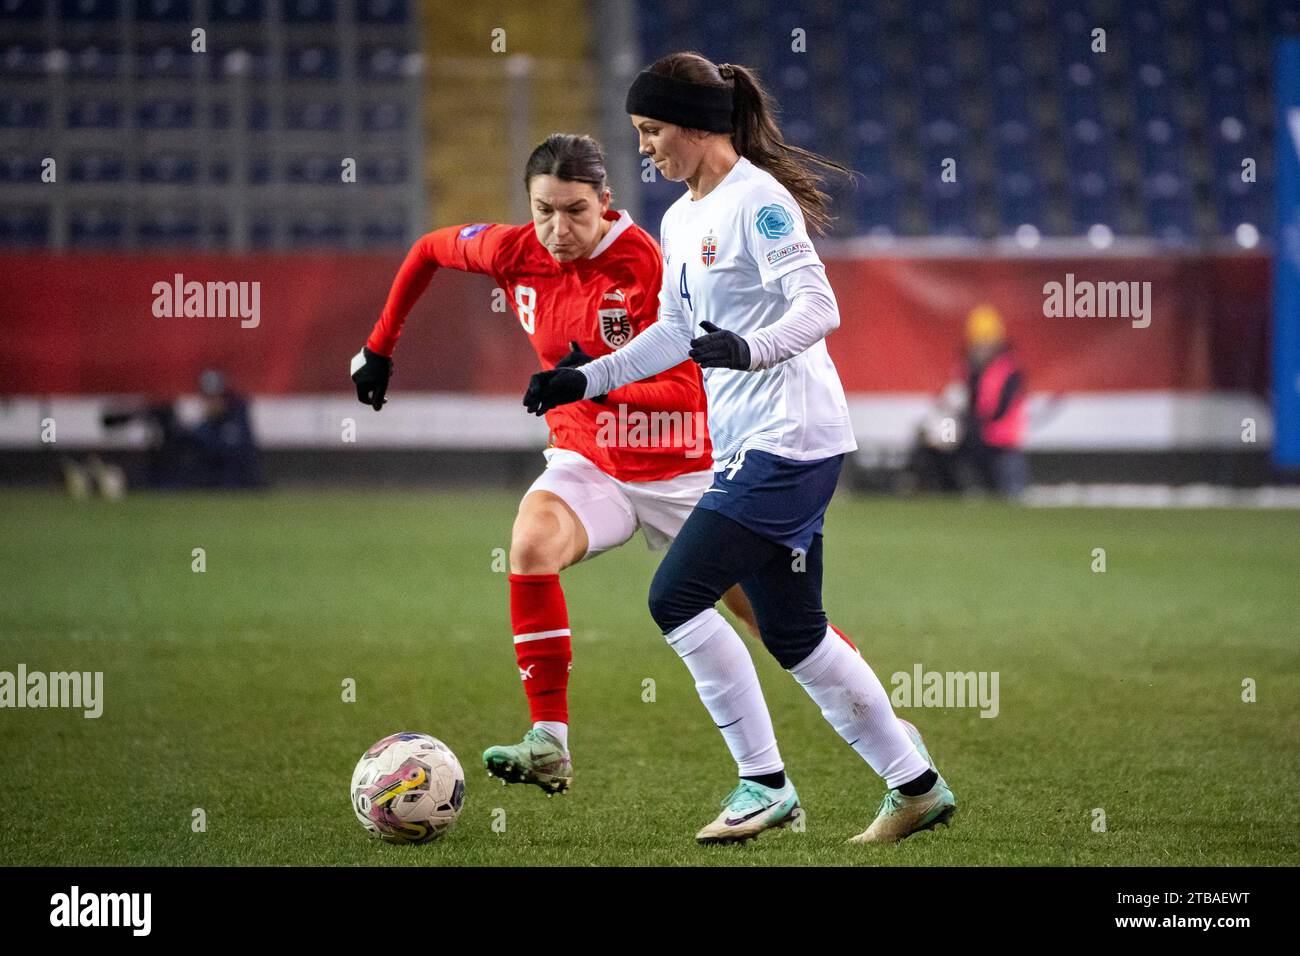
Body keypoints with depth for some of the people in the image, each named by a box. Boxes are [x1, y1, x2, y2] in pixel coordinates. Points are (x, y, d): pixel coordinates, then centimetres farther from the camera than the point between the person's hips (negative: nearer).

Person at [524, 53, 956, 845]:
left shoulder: (757, 199, -13)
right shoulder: (680, 221, 15)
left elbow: (819, 308, -20)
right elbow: (677, 332, 26)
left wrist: (747, 349, -35)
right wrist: (587, 380, 20)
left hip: (790, 437, -9)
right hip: (748, 444, 9)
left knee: (677, 597, -12)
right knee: (794, 635, 10)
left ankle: (765, 784, -5)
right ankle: (916, 786, 18)